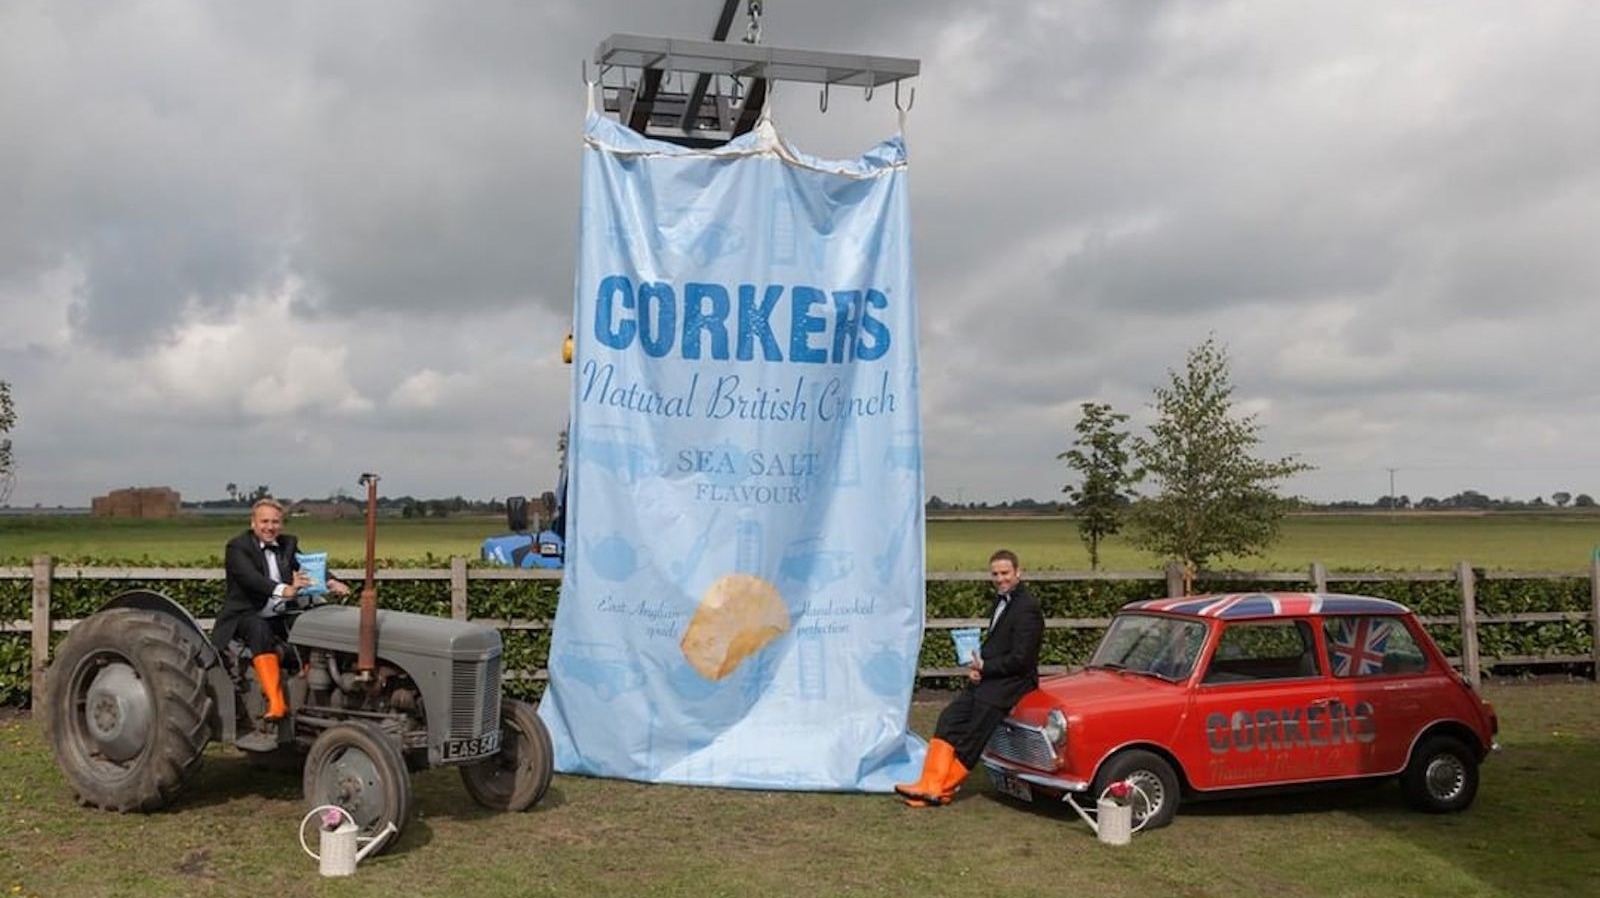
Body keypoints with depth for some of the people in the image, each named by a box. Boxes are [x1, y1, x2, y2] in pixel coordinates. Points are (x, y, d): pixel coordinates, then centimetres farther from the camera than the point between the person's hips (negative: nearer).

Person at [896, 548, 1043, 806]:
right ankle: (931, 784, -4)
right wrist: (977, 664, 1)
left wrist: (984, 668, -11)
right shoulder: (1003, 601, 14)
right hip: (987, 679, 9)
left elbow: (1020, 659, -18)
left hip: (1011, 682, -9)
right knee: (950, 717, -2)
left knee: (972, 735, -8)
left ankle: (943, 788, 2)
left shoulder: (1026, 608, -15)